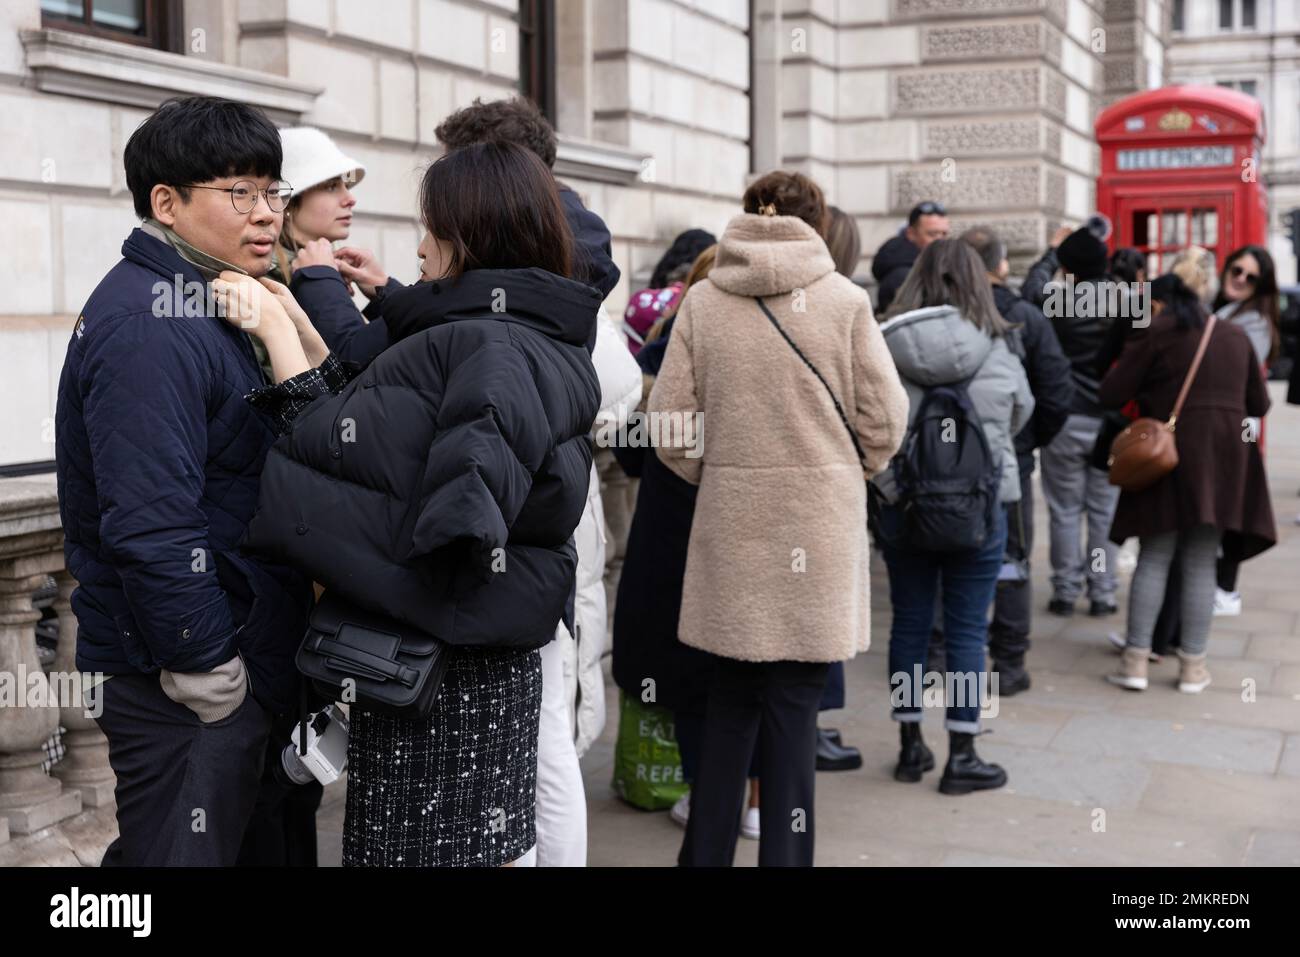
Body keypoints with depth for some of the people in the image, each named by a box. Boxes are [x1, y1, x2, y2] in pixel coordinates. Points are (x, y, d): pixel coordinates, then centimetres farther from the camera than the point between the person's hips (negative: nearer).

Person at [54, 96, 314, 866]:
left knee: (242, 839, 21)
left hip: (243, 661, 10)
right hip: (183, 685, -10)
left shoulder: (202, 304, 13)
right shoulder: (150, 325, -20)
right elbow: (150, 527, -26)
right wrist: (209, 669, -20)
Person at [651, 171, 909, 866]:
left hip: (730, 525, 2)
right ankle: (784, 852, 12)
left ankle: (705, 852, 22)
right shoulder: (843, 300, -4)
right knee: (794, 703, 5)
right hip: (818, 525, -2)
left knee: (731, 695, 15)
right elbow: (884, 420, -3)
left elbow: (670, 424, -1)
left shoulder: (702, 301, 1)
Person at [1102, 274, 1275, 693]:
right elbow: (1258, 404, 18)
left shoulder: (1153, 333, -2)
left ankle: (1135, 661, 2)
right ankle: (1193, 666, 9)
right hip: (1225, 455, 3)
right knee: (1200, 564, 7)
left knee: (1153, 558, 3)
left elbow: (1111, 395, -7)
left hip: (1171, 452, -3)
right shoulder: (1235, 335, 13)